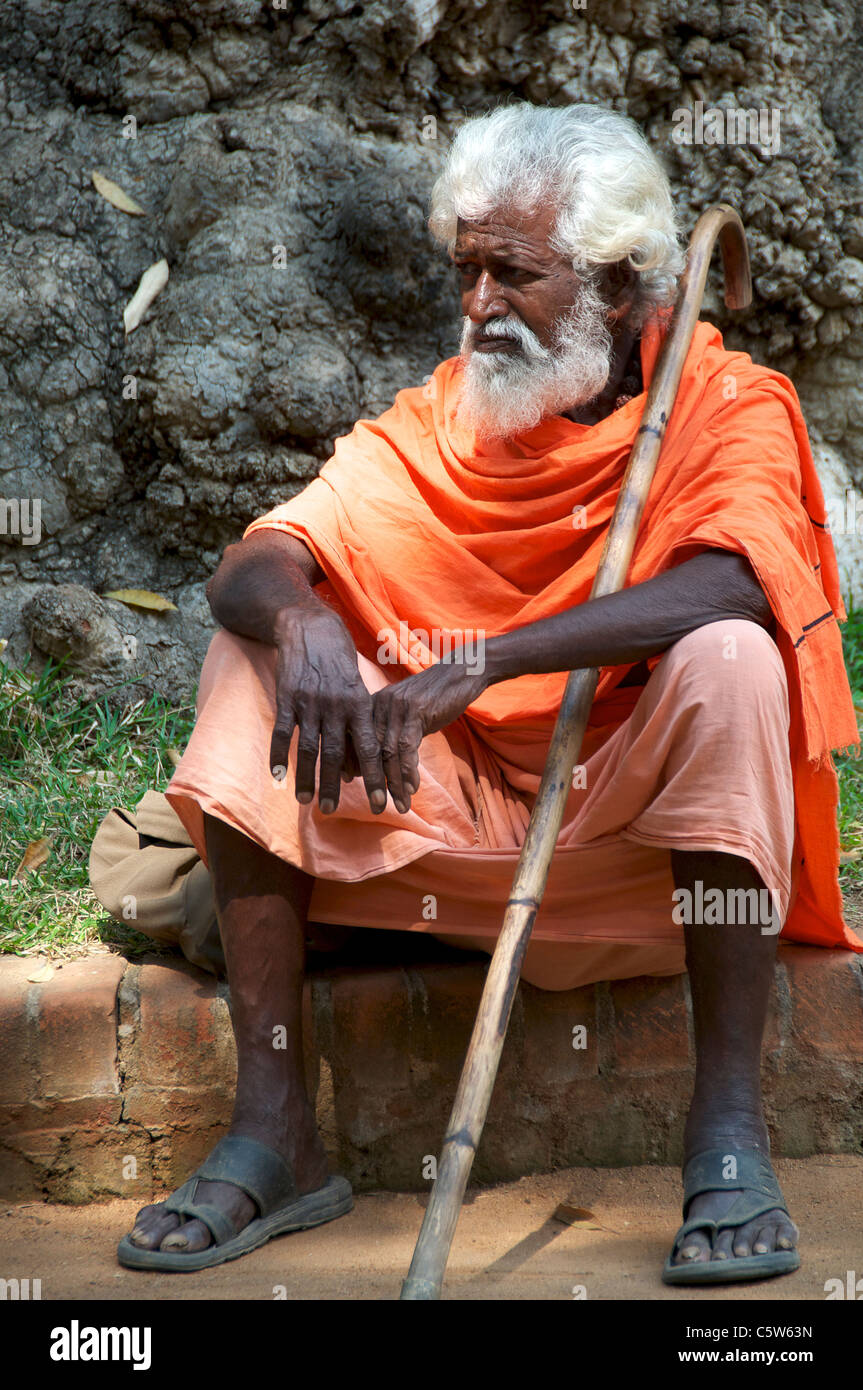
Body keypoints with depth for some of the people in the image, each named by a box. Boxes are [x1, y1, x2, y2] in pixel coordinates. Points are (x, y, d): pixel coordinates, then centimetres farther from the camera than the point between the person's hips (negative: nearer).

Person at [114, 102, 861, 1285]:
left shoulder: (725, 406, -6)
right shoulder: (438, 423, 6)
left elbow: (732, 584, -29)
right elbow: (247, 568, -5)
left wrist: (478, 664, -36)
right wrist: (301, 621, -31)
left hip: (646, 841, -4)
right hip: (461, 819, 4)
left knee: (729, 660, -31)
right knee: (253, 656, -12)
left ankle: (729, 1129, -25)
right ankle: (273, 1132, -16)